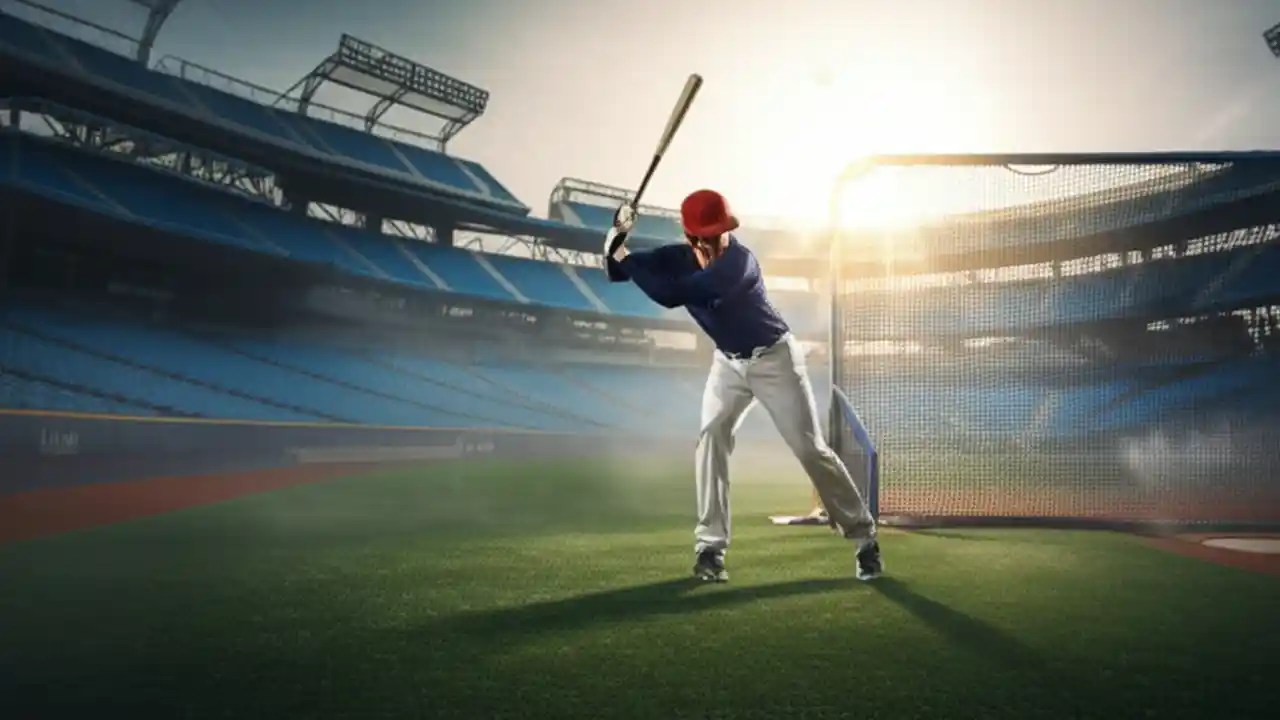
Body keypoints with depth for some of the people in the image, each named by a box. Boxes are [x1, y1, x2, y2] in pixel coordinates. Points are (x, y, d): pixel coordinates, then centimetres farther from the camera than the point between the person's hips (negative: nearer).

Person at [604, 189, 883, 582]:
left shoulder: (738, 262, -32)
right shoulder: (678, 257, -11)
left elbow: (671, 295, -39)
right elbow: (619, 271, -8)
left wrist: (624, 255, -29)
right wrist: (618, 242, -28)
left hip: (774, 357, -5)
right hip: (728, 361, 5)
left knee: (811, 449, -3)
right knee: (711, 438, -11)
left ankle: (863, 536, 12)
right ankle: (710, 546, -3)